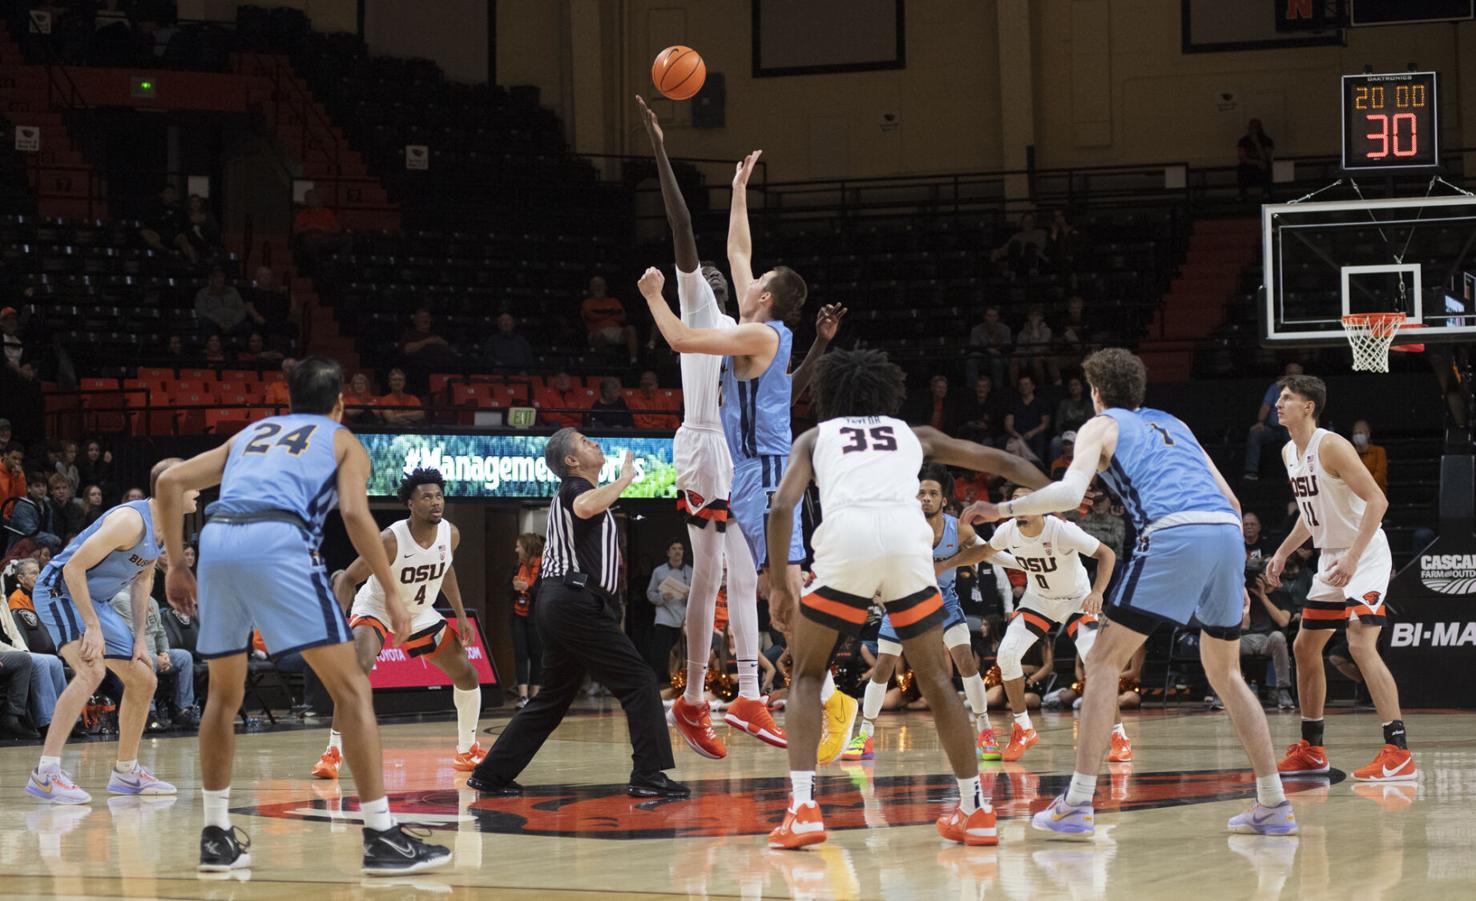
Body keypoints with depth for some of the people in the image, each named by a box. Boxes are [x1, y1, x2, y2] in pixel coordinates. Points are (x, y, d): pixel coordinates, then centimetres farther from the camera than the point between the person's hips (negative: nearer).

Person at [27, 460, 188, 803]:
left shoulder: (162, 529, 4)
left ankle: (126, 772, 27)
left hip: (96, 600, 10)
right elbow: (74, 567, -27)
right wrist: (92, 627, -27)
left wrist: (139, 638, 9)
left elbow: (143, 579, 17)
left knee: (143, 681, 12)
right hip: (60, 590, -10)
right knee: (92, 671, -31)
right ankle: (45, 773, -32)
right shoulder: (131, 520, -25)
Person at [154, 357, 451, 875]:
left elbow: (172, 482, 25)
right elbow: (354, 512, 3)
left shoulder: (251, 433, 34)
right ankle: (382, 838, -6)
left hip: (217, 539, 5)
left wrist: (177, 565, 26)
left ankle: (217, 837, 21)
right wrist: (392, 592, 6)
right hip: (277, 541, -5)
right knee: (350, 688, 0)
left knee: (224, 696, 22)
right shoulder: (342, 440, 22)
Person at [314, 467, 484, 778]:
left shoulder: (450, 535, -14)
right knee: (359, 668, -31)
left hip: (420, 613, 6)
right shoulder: (390, 541, -31)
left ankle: (467, 751, 23)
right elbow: (346, 579, -24)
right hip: (375, 609, -6)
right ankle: (332, 753, -25)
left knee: (467, 674, 4)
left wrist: (461, 616, 6)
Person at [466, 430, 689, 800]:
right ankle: (648, 775, -12)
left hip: (556, 601, 10)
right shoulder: (576, 486, -7)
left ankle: (491, 774, 14)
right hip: (578, 602, -10)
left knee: (553, 697, 15)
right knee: (639, 682, -8)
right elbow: (585, 507, -33)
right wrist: (624, 478, -22)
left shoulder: (568, 493, 24)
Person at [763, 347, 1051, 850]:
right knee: (936, 680, 18)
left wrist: (778, 584, 16)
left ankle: (802, 809, 0)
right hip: (908, 540, 1)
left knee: (806, 675, 16)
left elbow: (781, 507, 11)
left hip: (845, 540, -1)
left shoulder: (814, 437, 28)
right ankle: (974, 811, 17)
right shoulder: (913, 435, 33)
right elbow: (1000, 462, 35)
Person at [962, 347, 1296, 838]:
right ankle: (1273, 805, 18)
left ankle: (1077, 806, -6)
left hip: (1173, 534, -6)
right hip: (1226, 529, 6)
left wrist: (1003, 509, 5)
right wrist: (1233, 577, 33)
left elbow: (1070, 493, -4)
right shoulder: (1171, 423, 34)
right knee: (1225, 673, 21)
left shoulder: (1101, 426, 16)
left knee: (1104, 662, 2)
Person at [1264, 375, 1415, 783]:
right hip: (1331, 559, 10)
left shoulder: (1331, 446, -19)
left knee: (1361, 644, -22)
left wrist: (1352, 557, -31)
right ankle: (1311, 750, 25)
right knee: (1305, 647, 14)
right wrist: (1282, 554, 16)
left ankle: (1399, 754, -24)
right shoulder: (1289, 453, 9)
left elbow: (1377, 500, -25)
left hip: (1365, 557, -10)